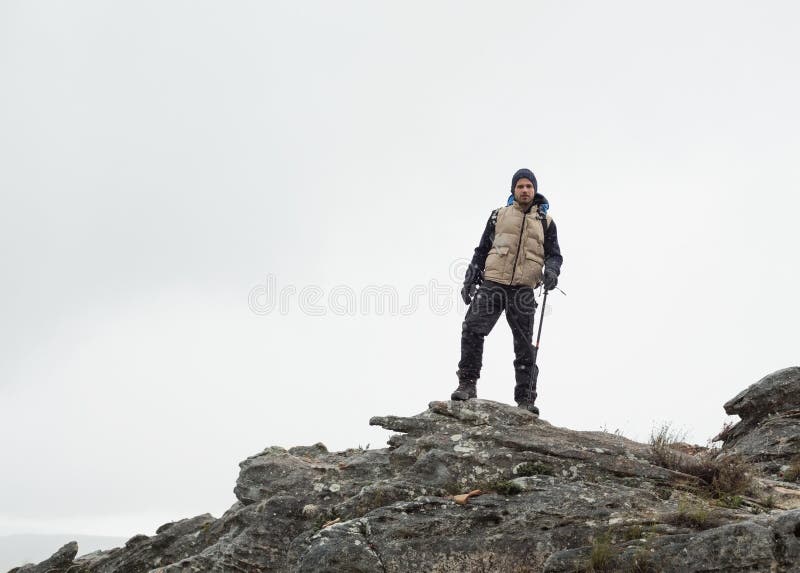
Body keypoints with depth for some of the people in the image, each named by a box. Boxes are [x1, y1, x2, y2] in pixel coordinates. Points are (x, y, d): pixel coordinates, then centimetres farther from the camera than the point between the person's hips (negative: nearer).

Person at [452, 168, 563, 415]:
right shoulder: (499, 215, 16)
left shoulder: (545, 221, 16)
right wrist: (470, 279, 9)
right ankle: (467, 384, -10)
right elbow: (482, 250, 17)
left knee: (525, 344, 0)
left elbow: (554, 254, 12)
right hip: (492, 283, 0)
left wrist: (551, 270, -12)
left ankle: (525, 398, 4)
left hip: (523, 289, 0)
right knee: (473, 330, -17)